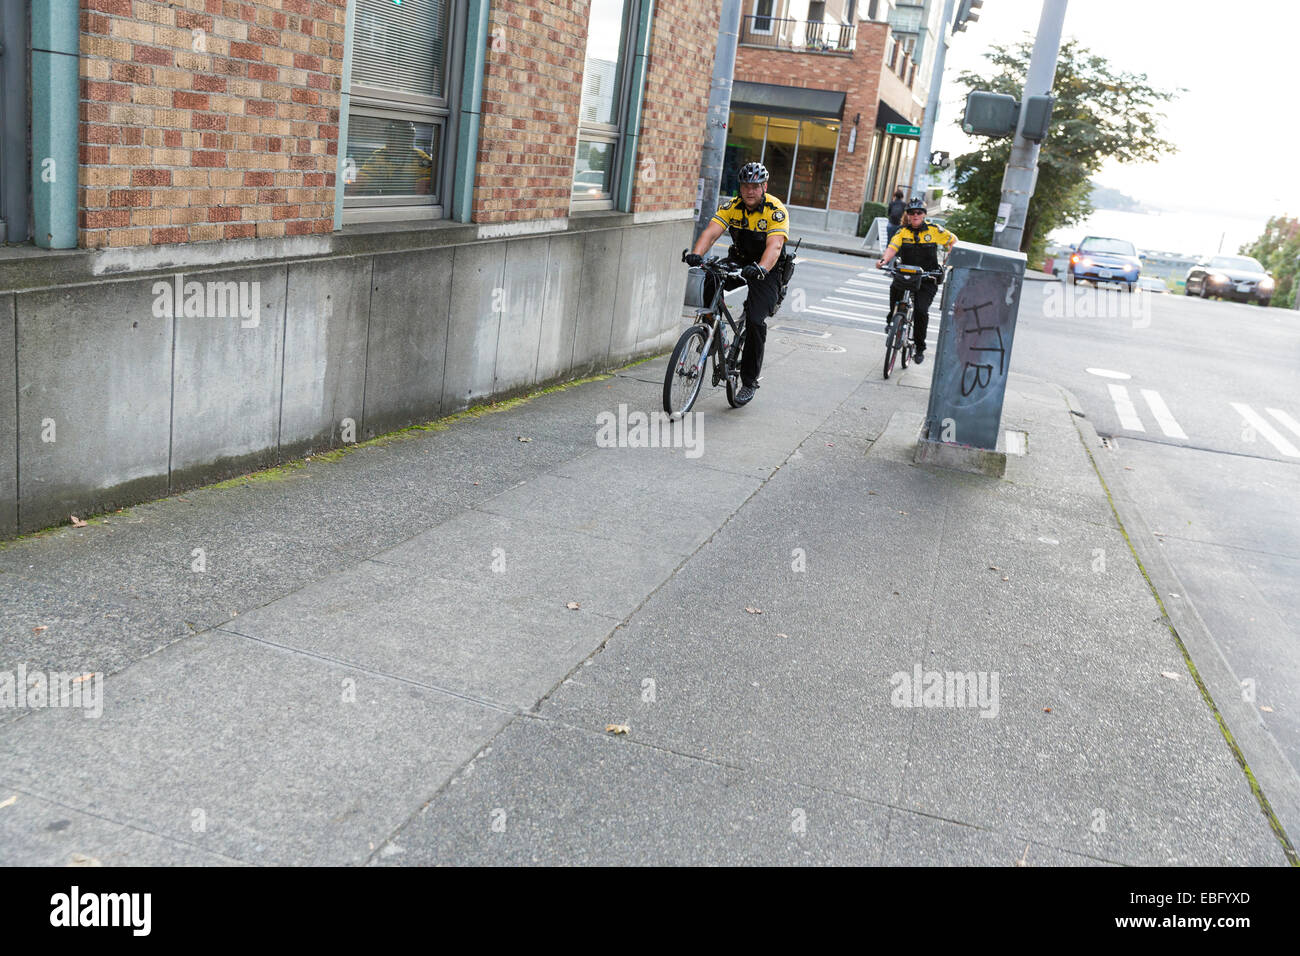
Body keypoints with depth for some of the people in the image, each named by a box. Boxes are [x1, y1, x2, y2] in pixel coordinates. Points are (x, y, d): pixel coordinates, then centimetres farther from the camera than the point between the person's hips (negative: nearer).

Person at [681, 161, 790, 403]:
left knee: (755, 322, -17)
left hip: (768, 270, -5)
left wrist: (761, 269, -53)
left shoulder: (776, 211, -20)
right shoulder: (731, 207, -9)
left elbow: (774, 246, -34)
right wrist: (696, 254, -43)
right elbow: (711, 232, -23)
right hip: (738, 262, 5)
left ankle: (749, 381, -4)